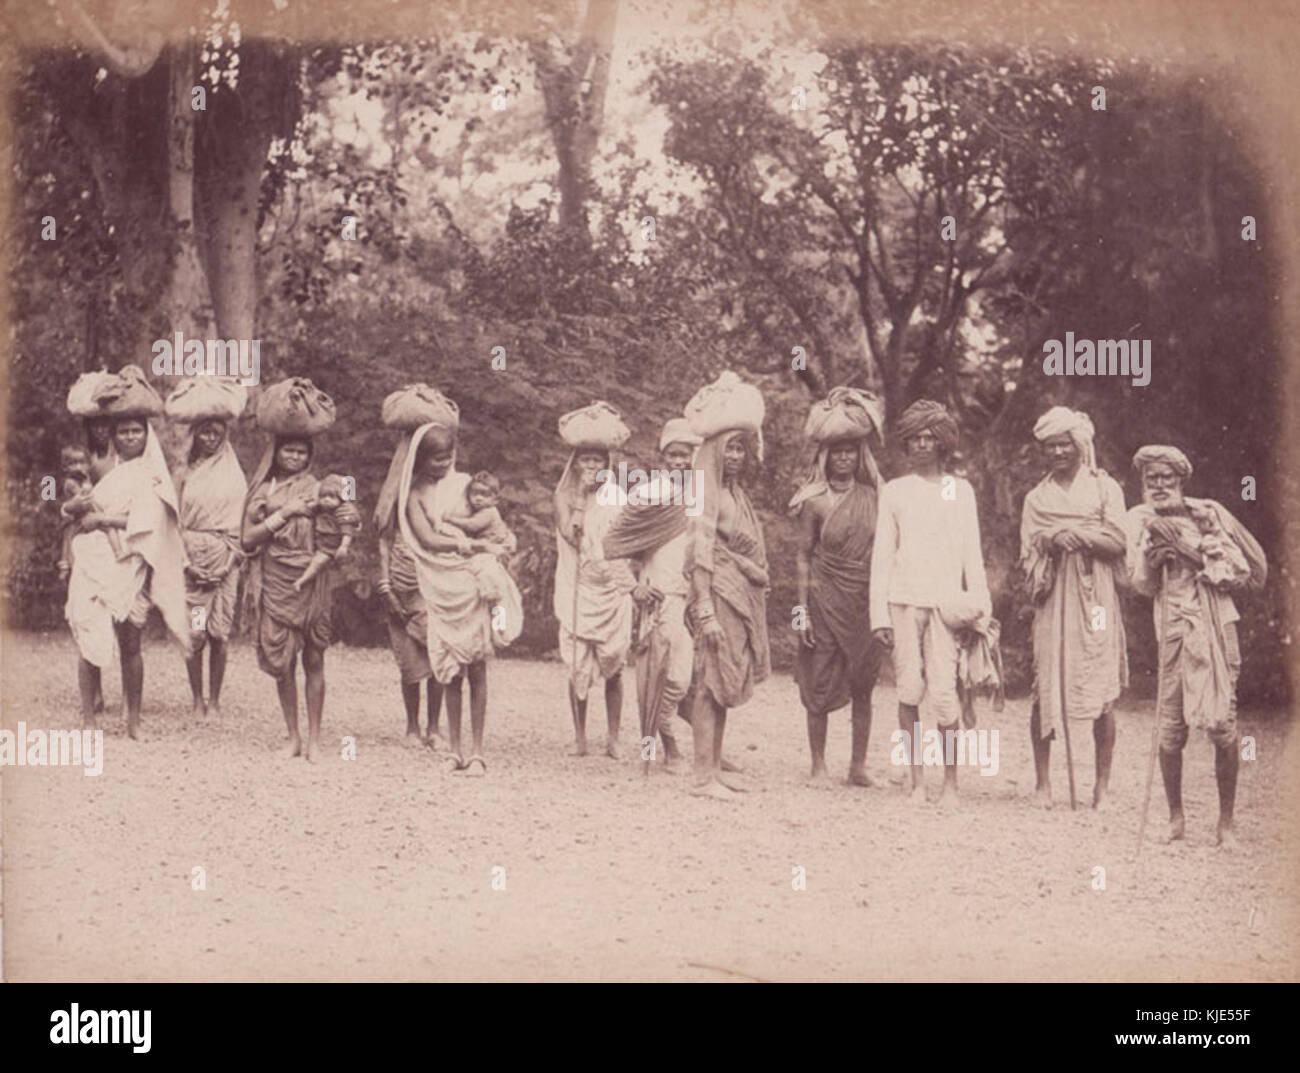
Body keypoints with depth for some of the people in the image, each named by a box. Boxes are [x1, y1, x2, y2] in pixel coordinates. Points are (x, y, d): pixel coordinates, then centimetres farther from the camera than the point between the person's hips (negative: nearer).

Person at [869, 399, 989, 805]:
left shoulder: (960, 490, 13)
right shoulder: (894, 491, 12)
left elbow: (972, 553, 12)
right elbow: (882, 554, 10)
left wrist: (981, 608, 4)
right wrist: (879, 613, 2)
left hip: (946, 602, -1)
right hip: (903, 600, 1)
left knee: (943, 694, -10)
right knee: (909, 692, -2)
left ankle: (951, 782, -1)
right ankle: (916, 782, 6)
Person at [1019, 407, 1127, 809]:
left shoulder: (1104, 487, 10)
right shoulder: (1037, 497, 17)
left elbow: (1117, 538, -3)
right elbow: (1028, 554, 9)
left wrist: (1068, 534, -11)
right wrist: (1051, 543, -11)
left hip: (1095, 595, -2)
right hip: (1055, 599, 2)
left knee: (1103, 692, -4)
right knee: (1045, 688, -4)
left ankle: (1103, 783, 2)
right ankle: (1043, 781, 4)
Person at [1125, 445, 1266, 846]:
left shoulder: (1209, 512, 8)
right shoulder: (1140, 521, 9)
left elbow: (1252, 560, 17)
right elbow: (1142, 585, 2)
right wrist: (1150, 557, -13)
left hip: (1217, 623, 0)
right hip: (1174, 629, 0)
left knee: (1222, 726, -5)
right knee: (1171, 730, -2)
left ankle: (1226, 822, 4)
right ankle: (1175, 817, 13)